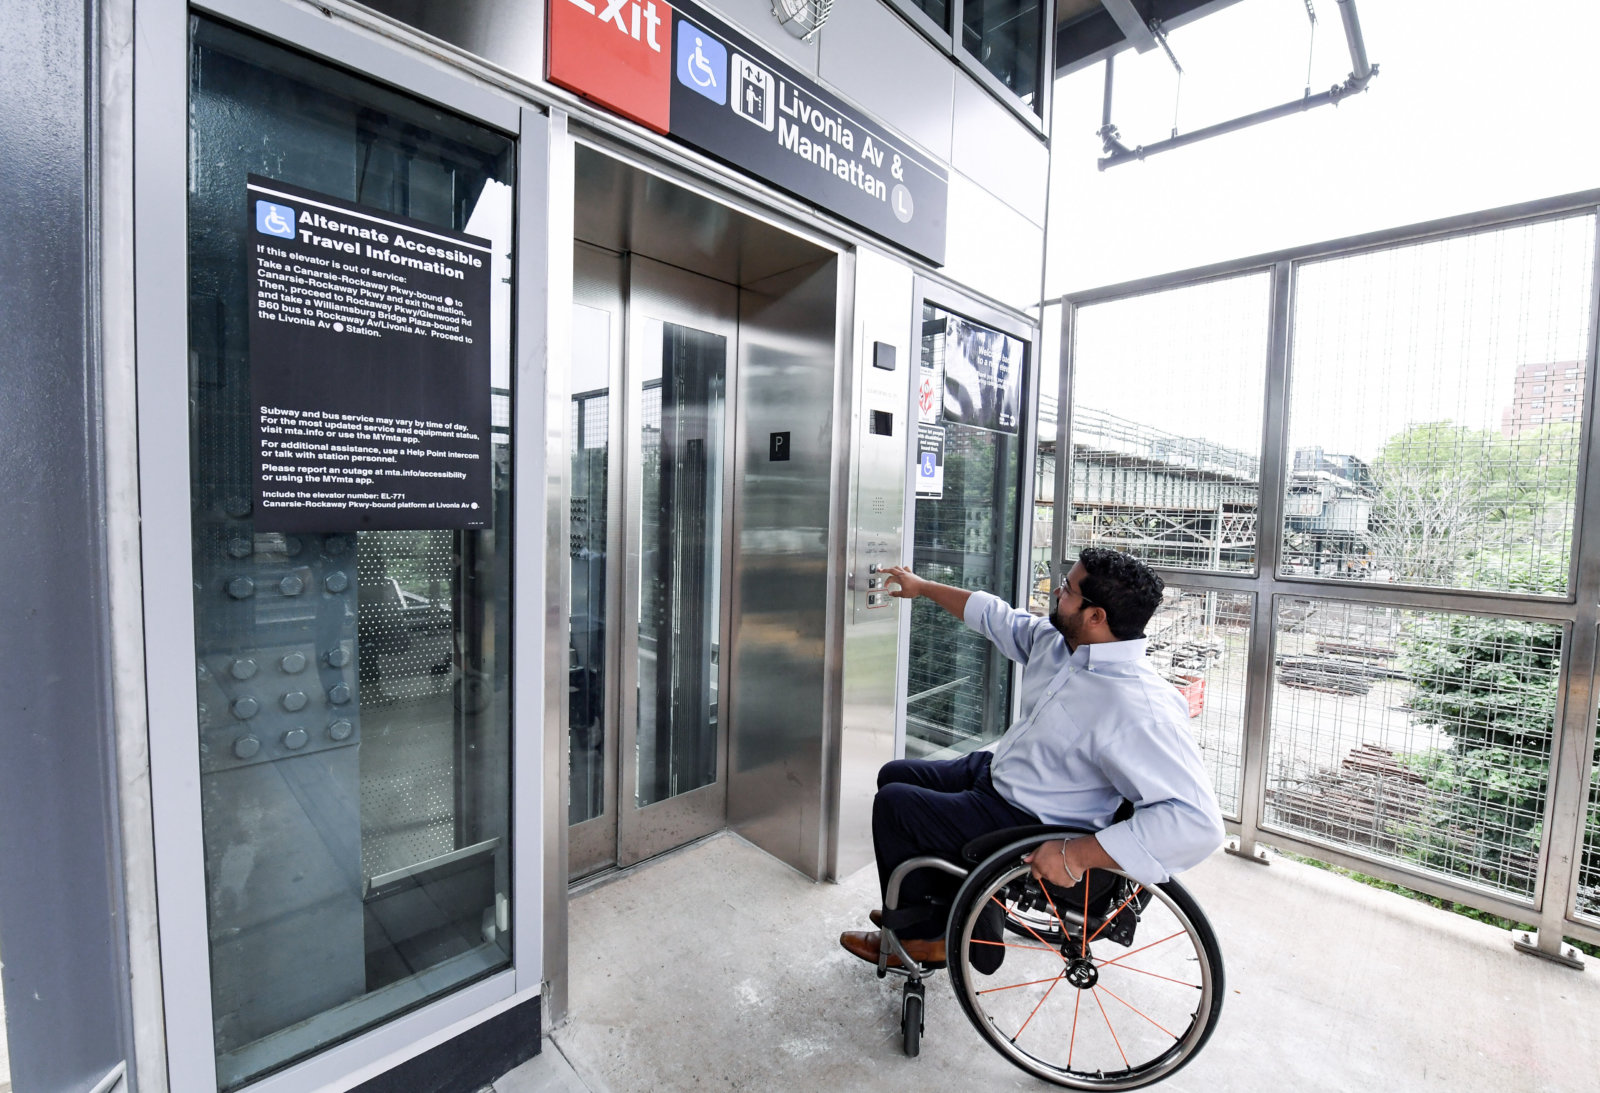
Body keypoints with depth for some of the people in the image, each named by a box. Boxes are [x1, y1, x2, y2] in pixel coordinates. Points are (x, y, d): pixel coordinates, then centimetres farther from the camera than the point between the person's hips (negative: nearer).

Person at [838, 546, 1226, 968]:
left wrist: (1076, 855, -37)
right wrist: (923, 586, 18)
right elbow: (997, 616, 9)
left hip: (1030, 827, -9)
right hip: (992, 771, 9)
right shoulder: (1057, 640, -6)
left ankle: (921, 936, 19)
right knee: (895, 775, 16)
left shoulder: (1143, 711, -32)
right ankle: (939, 904, 33)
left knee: (892, 804, -6)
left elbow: (1197, 821, -36)